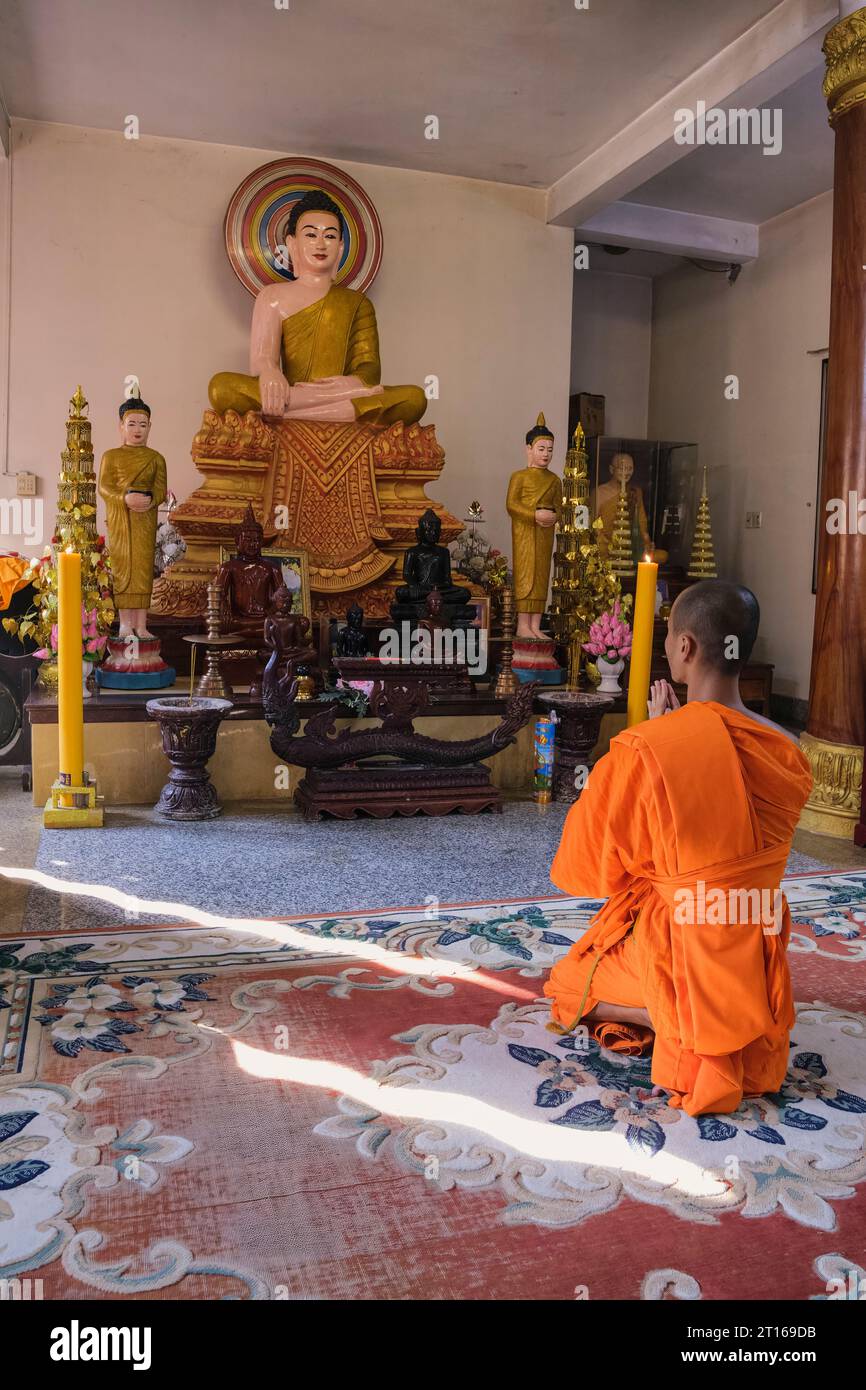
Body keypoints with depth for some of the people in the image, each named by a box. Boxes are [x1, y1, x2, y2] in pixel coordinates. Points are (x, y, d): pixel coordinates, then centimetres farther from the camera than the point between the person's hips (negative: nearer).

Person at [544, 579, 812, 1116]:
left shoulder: (642, 751, -25)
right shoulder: (787, 753, -8)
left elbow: (584, 868, -12)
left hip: (672, 957, -7)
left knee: (570, 981, 23)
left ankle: (675, 1024, -1)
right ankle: (733, 1028, 16)